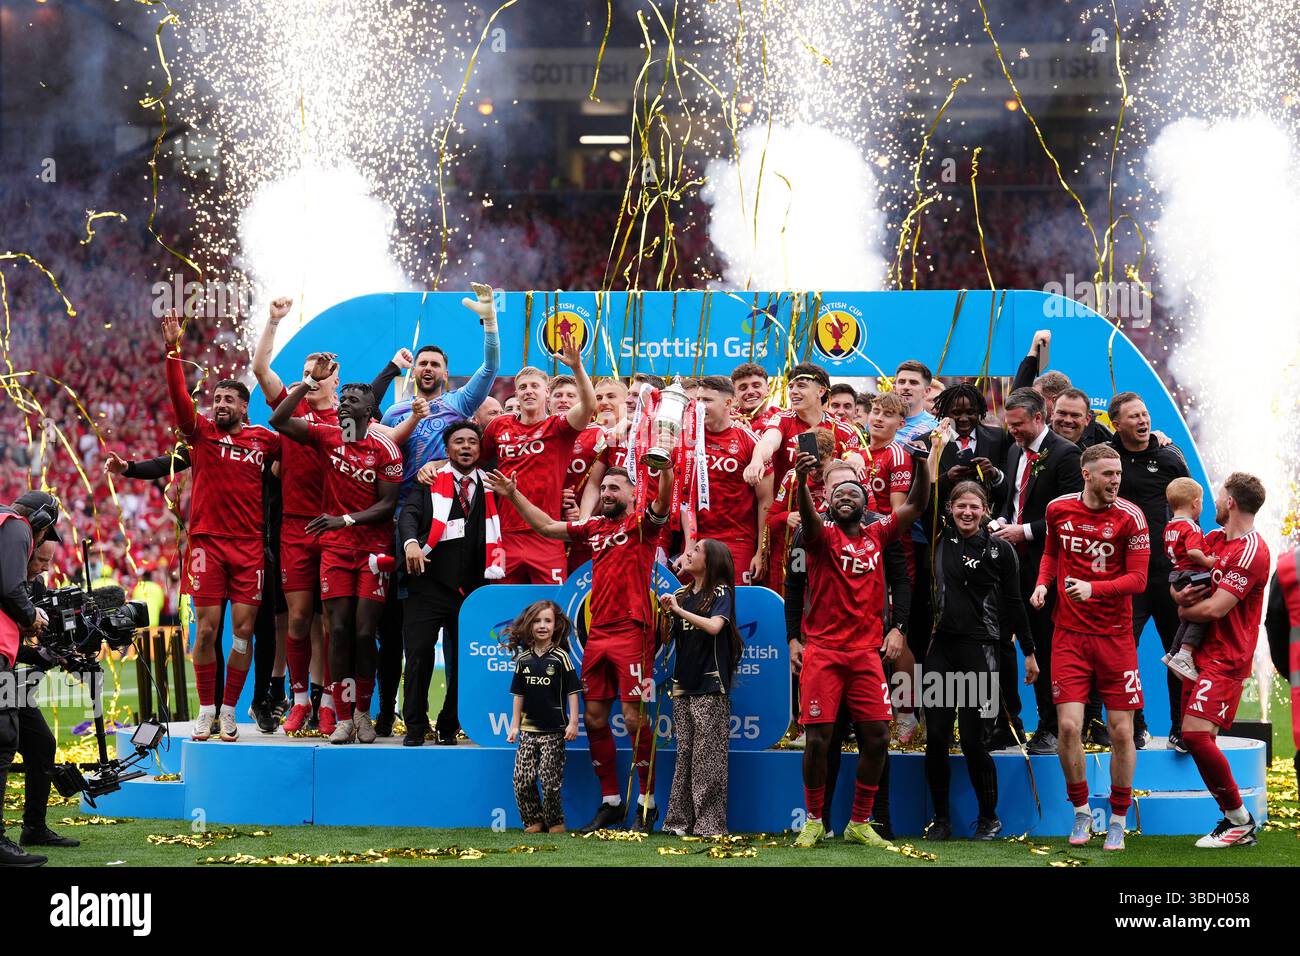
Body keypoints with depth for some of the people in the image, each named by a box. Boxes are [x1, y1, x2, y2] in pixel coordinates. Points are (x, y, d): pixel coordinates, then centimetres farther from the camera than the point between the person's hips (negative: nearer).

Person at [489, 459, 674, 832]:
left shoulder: (642, 524, 0)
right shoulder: (594, 527, 17)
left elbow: (662, 504, -21)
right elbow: (547, 526, 24)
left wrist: (666, 471, -41)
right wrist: (514, 496, 19)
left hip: (632, 632, -7)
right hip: (597, 633, 7)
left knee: (634, 717, -9)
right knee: (594, 717, 6)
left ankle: (647, 802, 0)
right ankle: (610, 802, 16)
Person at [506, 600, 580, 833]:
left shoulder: (560, 657, -5)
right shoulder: (524, 659, 6)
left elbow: (572, 692, -3)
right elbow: (519, 694, 13)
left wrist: (573, 722, -8)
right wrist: (515, 725, 11)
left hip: (554, 731, -4)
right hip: (529, 729, 4)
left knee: (550, 780, -5)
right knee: (522, 780, -2)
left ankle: (555, 823, 11)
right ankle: (533, 822, 11)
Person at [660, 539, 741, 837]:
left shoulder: (720, 592, -4)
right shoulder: (682, 594, 13)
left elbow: (714, 626, -22)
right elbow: (669, 639, 14)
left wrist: (679, 609, -17)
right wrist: (667, 614, -3)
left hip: (710, 686, -6)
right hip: (683, 684, 6)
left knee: (707, 756, -6)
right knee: (684, 754, 7)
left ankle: (709, 822, -4)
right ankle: (681, 819, 10)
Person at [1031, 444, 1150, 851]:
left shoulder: (1129, 517, -7)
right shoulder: (1059, 509, 2)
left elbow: (1138, 579, -10)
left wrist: (1092, 588, -23)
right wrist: (1043, 582, 3)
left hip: (1115, 637, -2)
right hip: (1069, 635, 2)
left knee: (1121, 731, 0)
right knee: (1069, 726, -7)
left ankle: (1118, 820, 16)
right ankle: (1081, 813, 13)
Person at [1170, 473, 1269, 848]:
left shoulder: (1252, 552, -15)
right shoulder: (1214, 538, 12)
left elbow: (1215, 609, -21)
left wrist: (1184, 610, -2)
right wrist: (1179, 594, -7)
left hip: (1225, 658, -9)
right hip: (1201, 654, 9)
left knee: (1196, 734, -19)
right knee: (1195, 738, 7)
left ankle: (1240, 820, -6)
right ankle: (1233, 820, 14)